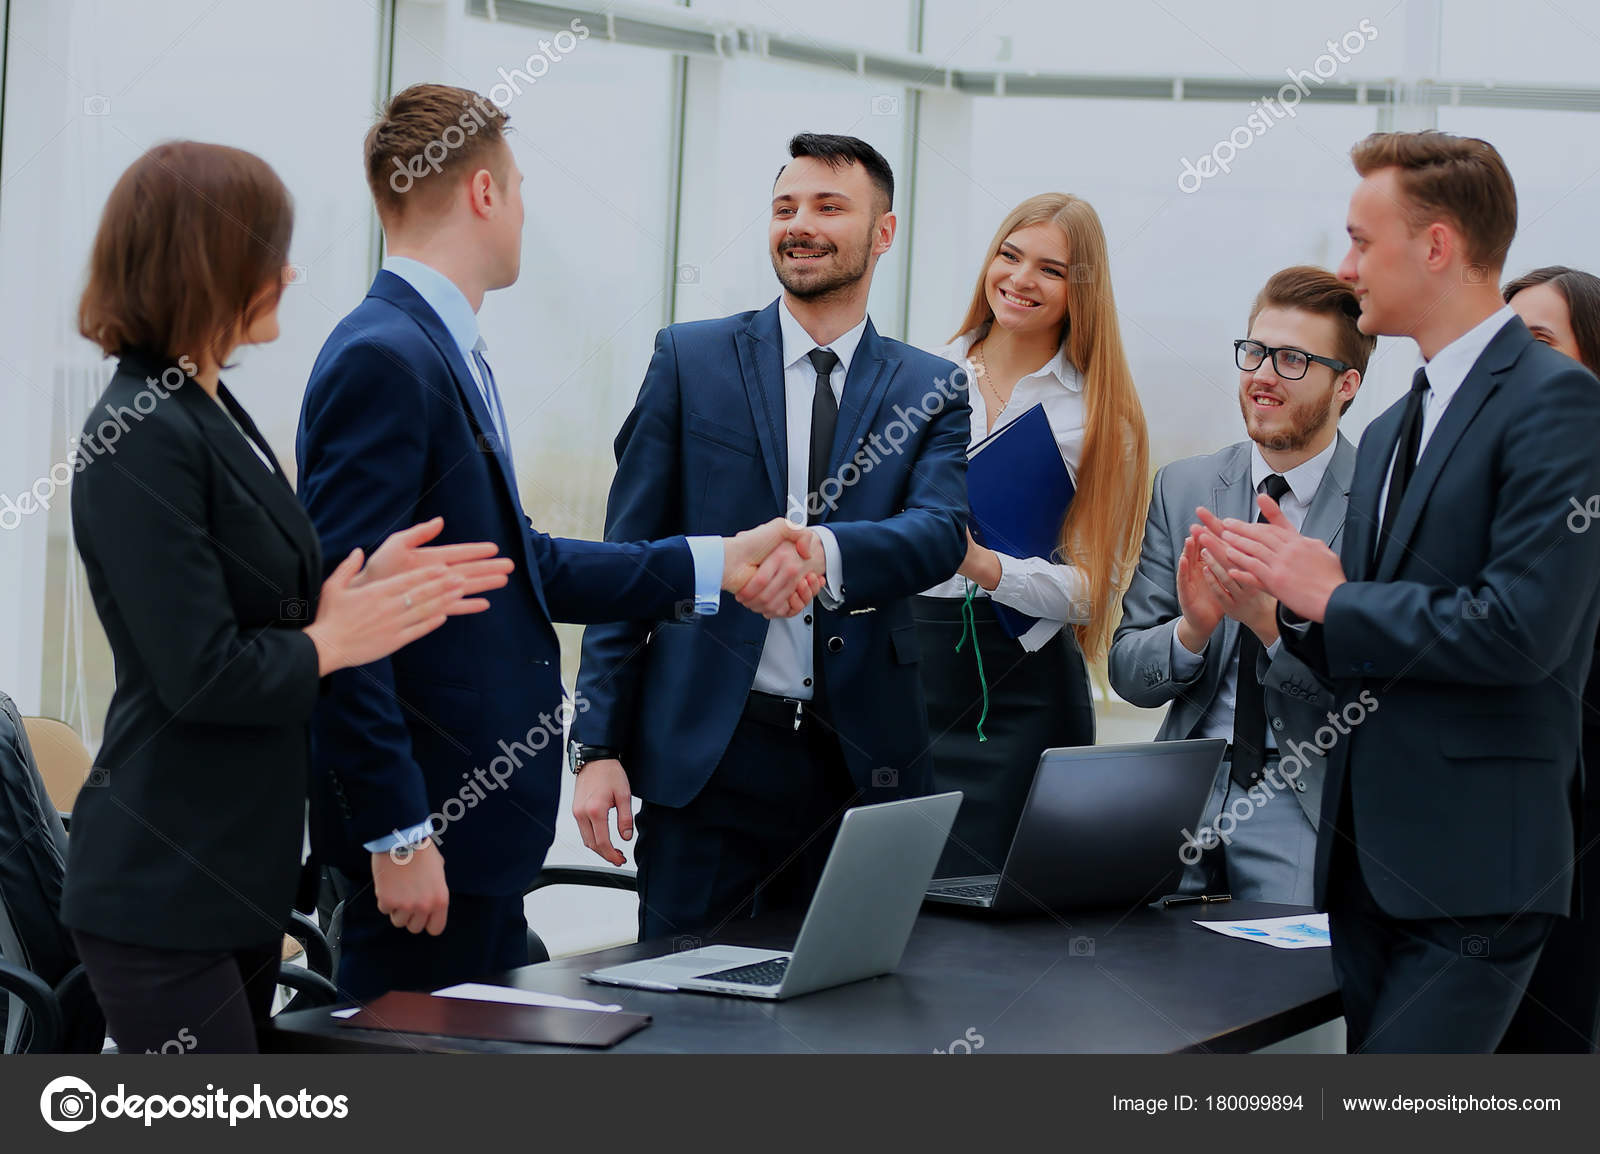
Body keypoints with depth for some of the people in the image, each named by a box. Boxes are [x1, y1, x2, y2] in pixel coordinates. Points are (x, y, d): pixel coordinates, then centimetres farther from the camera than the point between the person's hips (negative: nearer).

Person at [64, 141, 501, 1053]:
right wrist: (332, 642, -9)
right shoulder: (143, 439, -18)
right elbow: (200, 674, -22)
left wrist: (366, 590, 0)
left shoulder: (215, 415, 13)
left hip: (236, 872, 10)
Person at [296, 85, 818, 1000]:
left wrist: (714, 565, 15)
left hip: (477, 819, 10)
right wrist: (396, 834, -22)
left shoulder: (443, 350, 13)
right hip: (421, 822, -10)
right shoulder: (383, 360, -17)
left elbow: (521, 563, 17)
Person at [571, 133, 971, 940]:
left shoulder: (932, 389, 8)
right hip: (706, 751, -1)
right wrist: (599, 747, -4)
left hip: (863, 762, 1)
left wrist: (826, 549, -33)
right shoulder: (690, 359, 5)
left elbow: (941, 534, -10)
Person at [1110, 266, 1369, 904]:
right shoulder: (1183, 487, 10)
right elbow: (1128, 673, 8)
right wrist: (1191, 630, -14)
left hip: (1311, 809, -3)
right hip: (1186, 796, 3)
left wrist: (1274, 619, -23)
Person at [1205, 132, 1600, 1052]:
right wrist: (1288, 594, 1)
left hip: (1475, 869, -9)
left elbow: (1521, 628, -20)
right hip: (1371, 857, 9)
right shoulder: (1393, 431, 20)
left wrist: (1332, 599, -10)